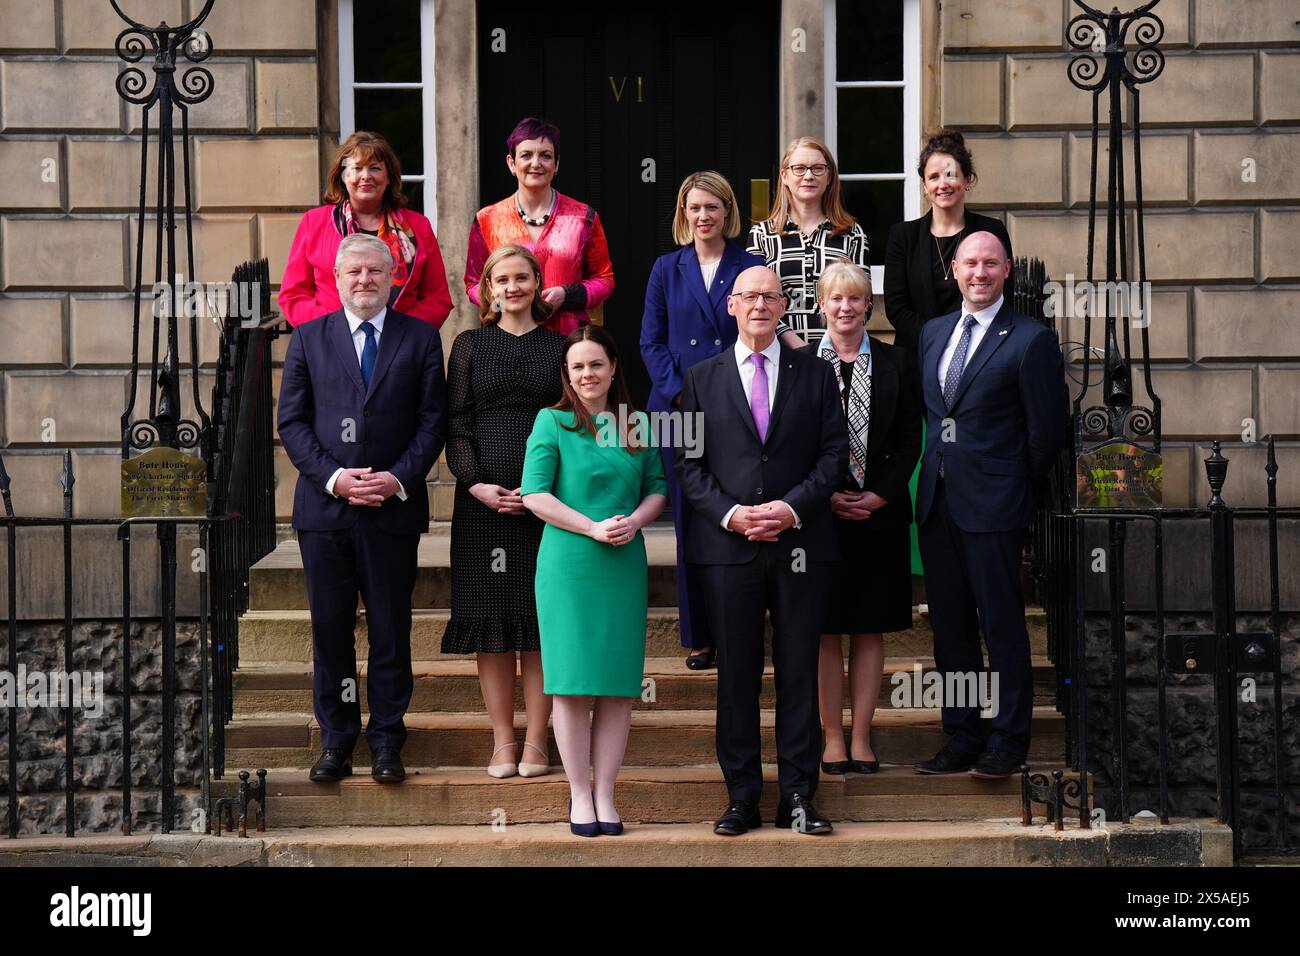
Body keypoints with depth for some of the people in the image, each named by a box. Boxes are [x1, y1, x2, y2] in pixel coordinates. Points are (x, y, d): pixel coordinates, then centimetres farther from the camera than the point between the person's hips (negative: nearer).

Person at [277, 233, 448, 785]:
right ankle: (336, 740, 14)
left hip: (394, 506, -1)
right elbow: (292, 422, 4)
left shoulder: (420, 338, 6)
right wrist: (333, 477, -9)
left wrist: (399, 478, -11)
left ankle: (386, 742, 12)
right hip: (324, 506, 1)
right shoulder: (309, 339, 9)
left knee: (391, 629, 4)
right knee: (329, 628, 4)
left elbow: (433, 420, 3)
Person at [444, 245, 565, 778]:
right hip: (484, 497, 0)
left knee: (540, 618, -1)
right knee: (490, 619, 0)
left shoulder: (560, 346, 9)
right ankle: (502, 741, 7)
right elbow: (457, 423, 4)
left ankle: (536, 740, 7)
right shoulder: (470, 345, 9)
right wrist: (478, 485, -9)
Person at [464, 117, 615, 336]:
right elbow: (474, 284, 15)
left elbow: (604, 279, 12)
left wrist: (566, 295, -6)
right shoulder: (487, 220, 10)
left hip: (570, 336, 0)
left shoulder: (583, 217, 8)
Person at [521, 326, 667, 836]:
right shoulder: (552, 422, 1)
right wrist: (592, 528, -13)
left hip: (625, 566, 3)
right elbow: (535, 493, -5)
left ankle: (605, 795, 10)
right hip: (567, 565, -3)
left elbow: (657, 488, 13)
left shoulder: (636, 425, 11)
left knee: (618, 684, 2)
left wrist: (634, 522, -7)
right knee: (572, 683, -1)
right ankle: (579, 794, 8)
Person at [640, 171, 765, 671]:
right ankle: (698, 636, 9)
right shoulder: (667, 269, 10)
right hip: (678, 413, 1)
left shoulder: (751, 268, 5)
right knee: (689, 522, 2)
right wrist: (679, 393, -7)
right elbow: (651, 342, 7)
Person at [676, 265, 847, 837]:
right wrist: (728, 513, -9)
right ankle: (742, 797, 9)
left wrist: (792, 507, -10)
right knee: (736, 676, 3)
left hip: (801, 544, 0)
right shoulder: (701, 379, 9)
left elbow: (834, 452, 3)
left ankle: (798, 796, 8)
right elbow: (689, 463, 5)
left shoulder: (815, 373, 8)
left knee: (798, 673, 3)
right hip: (728, 545, 0)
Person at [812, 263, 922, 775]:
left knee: (870, 628, 4)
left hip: (879, 513, 2)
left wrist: (881, 495, -7)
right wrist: (824, 497, -9)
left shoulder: (896, 364, 7)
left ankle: (861, 738, 11)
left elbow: (910, 440, 5)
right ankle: (832, 738, 7)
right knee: (825, 629, 1)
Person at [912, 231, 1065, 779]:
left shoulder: (1031, 340, -8)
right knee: (949, 626, 10)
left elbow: (1046, 431, -6)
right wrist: (941, 464, 13)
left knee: (1001, 625, 0)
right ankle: (961, 739, 18)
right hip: (937, 501, 6)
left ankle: (1008, 743, 8)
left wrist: (1011, 486, 1)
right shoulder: (933, 332, 12)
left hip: (992, 504, -6)